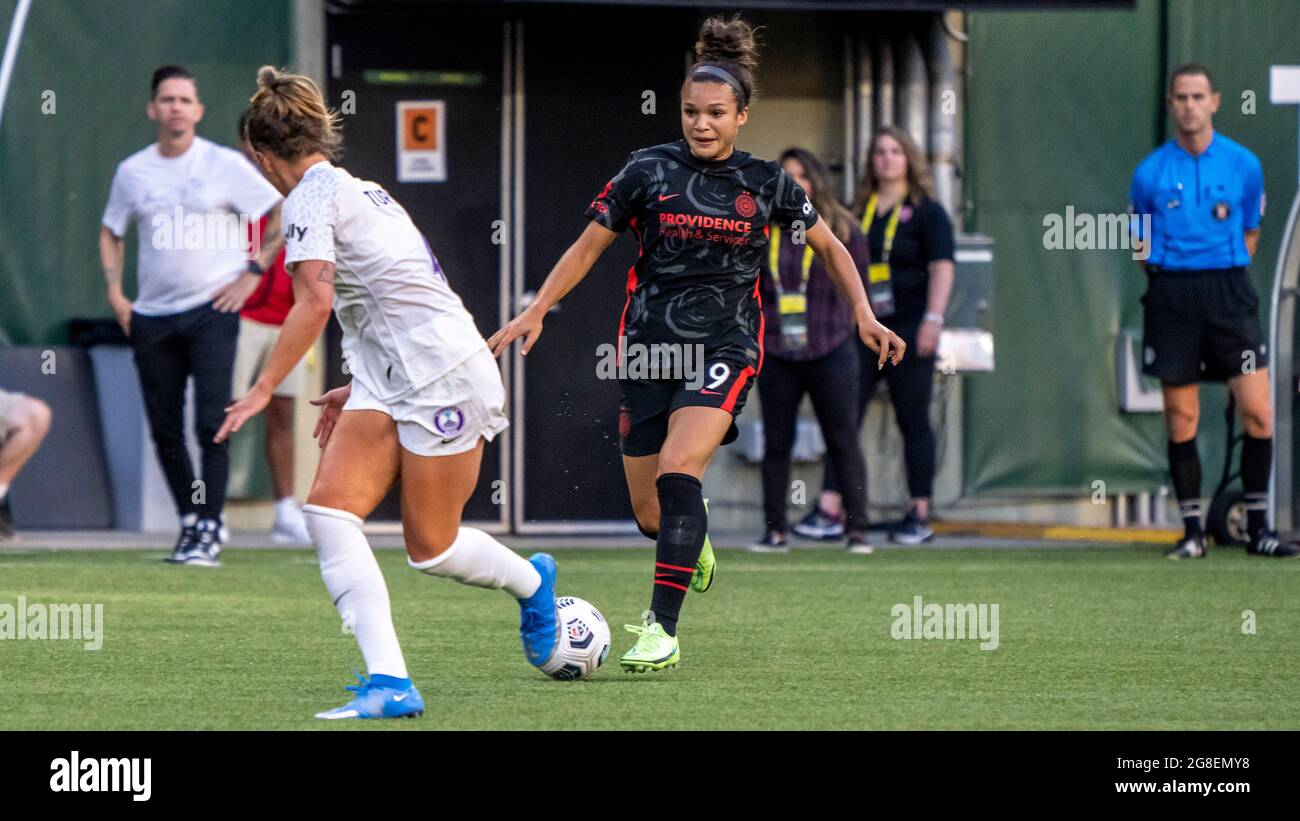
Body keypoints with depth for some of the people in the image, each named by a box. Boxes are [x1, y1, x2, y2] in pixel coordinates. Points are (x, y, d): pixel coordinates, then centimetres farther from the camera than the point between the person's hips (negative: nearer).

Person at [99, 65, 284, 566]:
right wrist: (114, 291, 10)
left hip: (212, 311, -4)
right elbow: (111, 232, 23)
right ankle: (189, 521, 19)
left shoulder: (226, 165, -3)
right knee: (164, 429, 5)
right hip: (152, 316, 4)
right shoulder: (133, 171, 9)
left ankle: (209, 531, -11)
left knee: (211, 425, -12)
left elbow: (286, 213, 1)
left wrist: (253, 272, -5)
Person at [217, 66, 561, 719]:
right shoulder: (361, 189, 17)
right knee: (329, 511, -8)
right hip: (390, 383, 9)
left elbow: (315, 303, -24)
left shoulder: (311, 196, -11)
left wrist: (263, 389, -21)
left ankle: (531, 581, 33)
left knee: (430, 549, 2)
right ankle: (389, 683, -16)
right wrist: (357, 390, 26)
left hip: (444, 381, -9)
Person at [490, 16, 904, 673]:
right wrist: (535, 313, -1)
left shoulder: (767, 184, 1)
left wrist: (863, 314, 4)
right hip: (648, 344, 2)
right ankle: (692, 535, 43)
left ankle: (662, 630, -23)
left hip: (725, 348, -2)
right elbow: (588, 247, 7)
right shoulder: (649, 171, 0)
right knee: (649, 514, 3)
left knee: (677, 468, -25)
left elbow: (829, 248, 15)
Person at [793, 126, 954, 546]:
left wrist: (933, 319, -16)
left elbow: (941, 267, -5)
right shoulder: (858, 211, 15)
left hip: (907, 330, -4)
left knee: (913, 421, 0)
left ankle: (920, 515, 7)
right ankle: (829, 511, -10)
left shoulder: (926, 212, 2)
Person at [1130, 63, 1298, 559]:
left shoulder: (1244, 165, 4)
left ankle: (1258, 527, 2)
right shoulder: (1150, 173, 3)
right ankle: (1192, 530, 9)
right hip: (1172, 292, 0)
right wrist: (1161, 266, 3)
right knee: (1181, 420, 1)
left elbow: (1250, 234, 14)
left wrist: (1223, 280, 8)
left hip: (1228, 292, 0)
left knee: (1258, 412, -7)